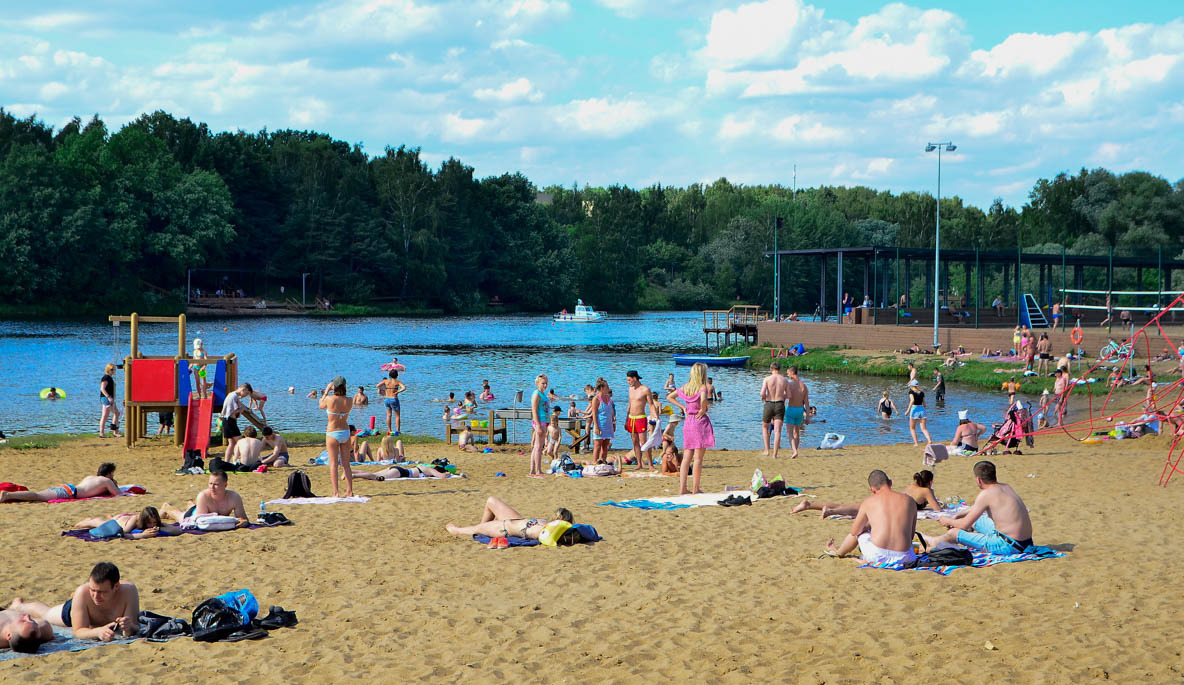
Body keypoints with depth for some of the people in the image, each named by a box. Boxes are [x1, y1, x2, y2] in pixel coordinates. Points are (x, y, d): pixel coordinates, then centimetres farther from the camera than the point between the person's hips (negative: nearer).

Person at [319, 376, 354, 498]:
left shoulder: (329, 399, -16)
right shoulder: (349, 401, -8)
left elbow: (321, 406, 5)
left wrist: (326, 391, 13)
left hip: (332, 434, -4)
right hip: (345, 433, 4)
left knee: (333, 464, 1)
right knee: (346, 464, 12)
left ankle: (336, 492, -4)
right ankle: (349, 491, 13)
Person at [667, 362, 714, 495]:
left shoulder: (686, 387, 8)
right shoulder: (702, 387, -11)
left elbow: (669, 397, 17)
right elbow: (703, 400, -32)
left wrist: (683, 407, 13)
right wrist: (703, 410, -12)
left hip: (688, 422, 6)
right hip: (700, 421, -6)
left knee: (687, 457, 9)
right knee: (698, 458, -2)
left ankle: (682, 489, 8)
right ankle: (696, 489, -1)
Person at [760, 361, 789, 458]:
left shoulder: (767, 379, -4)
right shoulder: (785, 380, 3)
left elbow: (762, 393, -15)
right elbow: (788, 395, 4)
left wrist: (764, 397, 8)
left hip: (769, 405, -1)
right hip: (780, 405, 1)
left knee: (765, 428, 20)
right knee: (777, 431, -3)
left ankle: (767, 450, 11)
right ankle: (775, 454, -12)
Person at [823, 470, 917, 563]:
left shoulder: (868, 502, 0)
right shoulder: (909, 501, 6)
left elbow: (854, 532, 12)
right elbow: (911, 534, 15)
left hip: (877, 557, -1)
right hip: (903, 559, 1)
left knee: (859, 531, 31)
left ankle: (839, 551, 60)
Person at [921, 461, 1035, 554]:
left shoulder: (985, 494, -17)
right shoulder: (1005, 487, 10)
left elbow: (965, 525, -10)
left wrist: (949, 521, 10)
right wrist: (957, 517, 29)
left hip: (1008, 546, -9)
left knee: (954, 533, 3)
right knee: (974, 520, 29)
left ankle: (934, 542, 36)